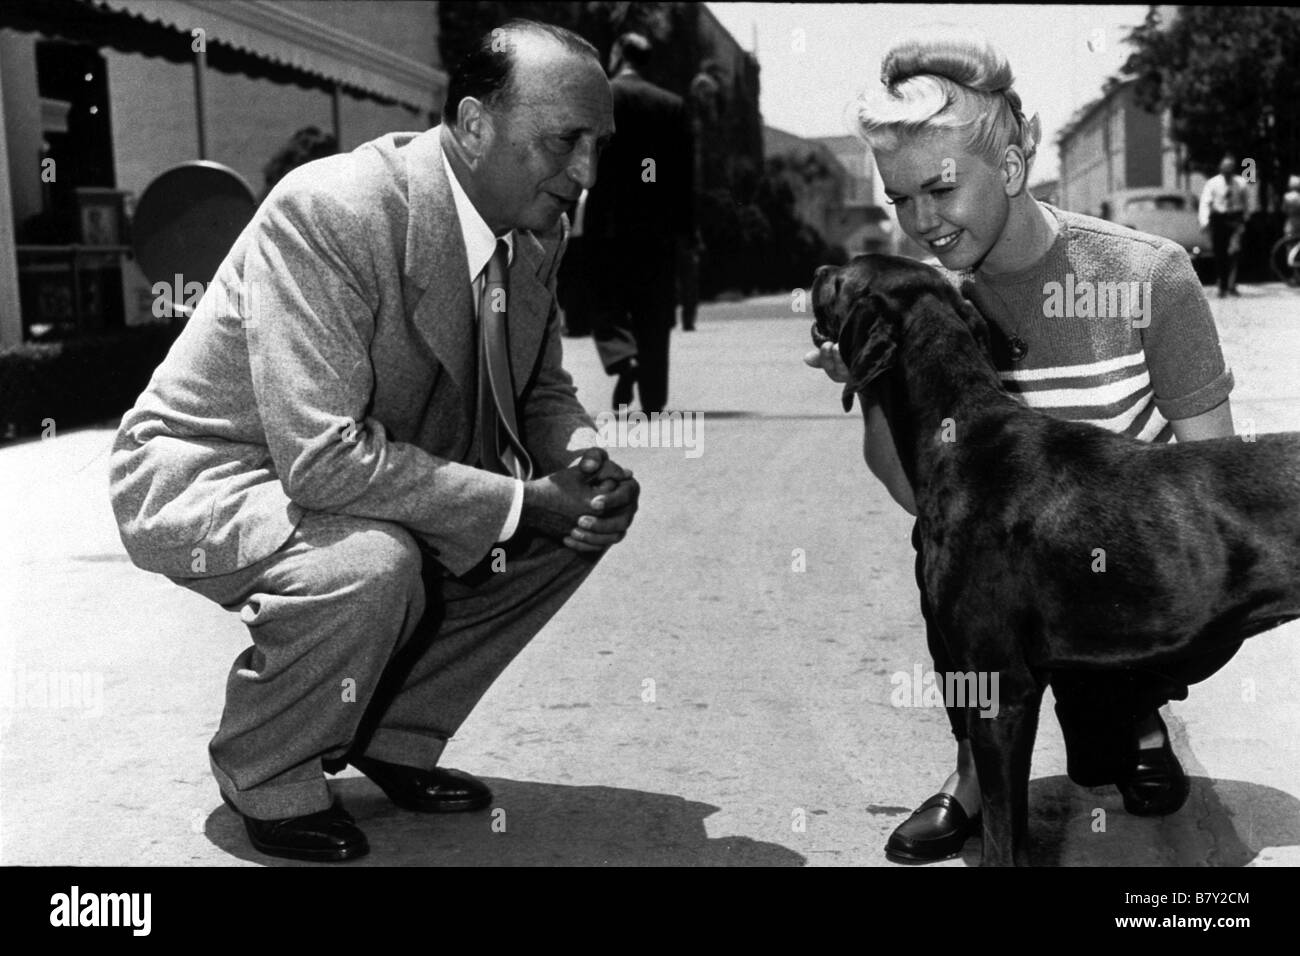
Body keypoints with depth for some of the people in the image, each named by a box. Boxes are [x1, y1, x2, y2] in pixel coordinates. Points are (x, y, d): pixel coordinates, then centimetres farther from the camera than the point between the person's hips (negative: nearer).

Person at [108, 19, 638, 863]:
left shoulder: (537, 229, -5)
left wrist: (585, 465, -16)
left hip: (383, 472, 8)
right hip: (204, 477, -8)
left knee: (578, 520, -3)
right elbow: (323, 458, -36)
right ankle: (265, 778, -5)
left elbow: (541, 390, 8)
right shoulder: (330, 211, -30)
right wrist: (524, 502, -31)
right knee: (370, 566, -36)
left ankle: (393, 733, 10)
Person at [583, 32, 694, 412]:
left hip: (609, 221, -3)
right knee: (654, 317, 8)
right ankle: (653, 400, 9)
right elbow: (684, 169, 6)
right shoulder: (673, 104, 7)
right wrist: (684, 225, 10)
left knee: (605, 300, 7)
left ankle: (623, 358, -21)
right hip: (658, 224, 3)